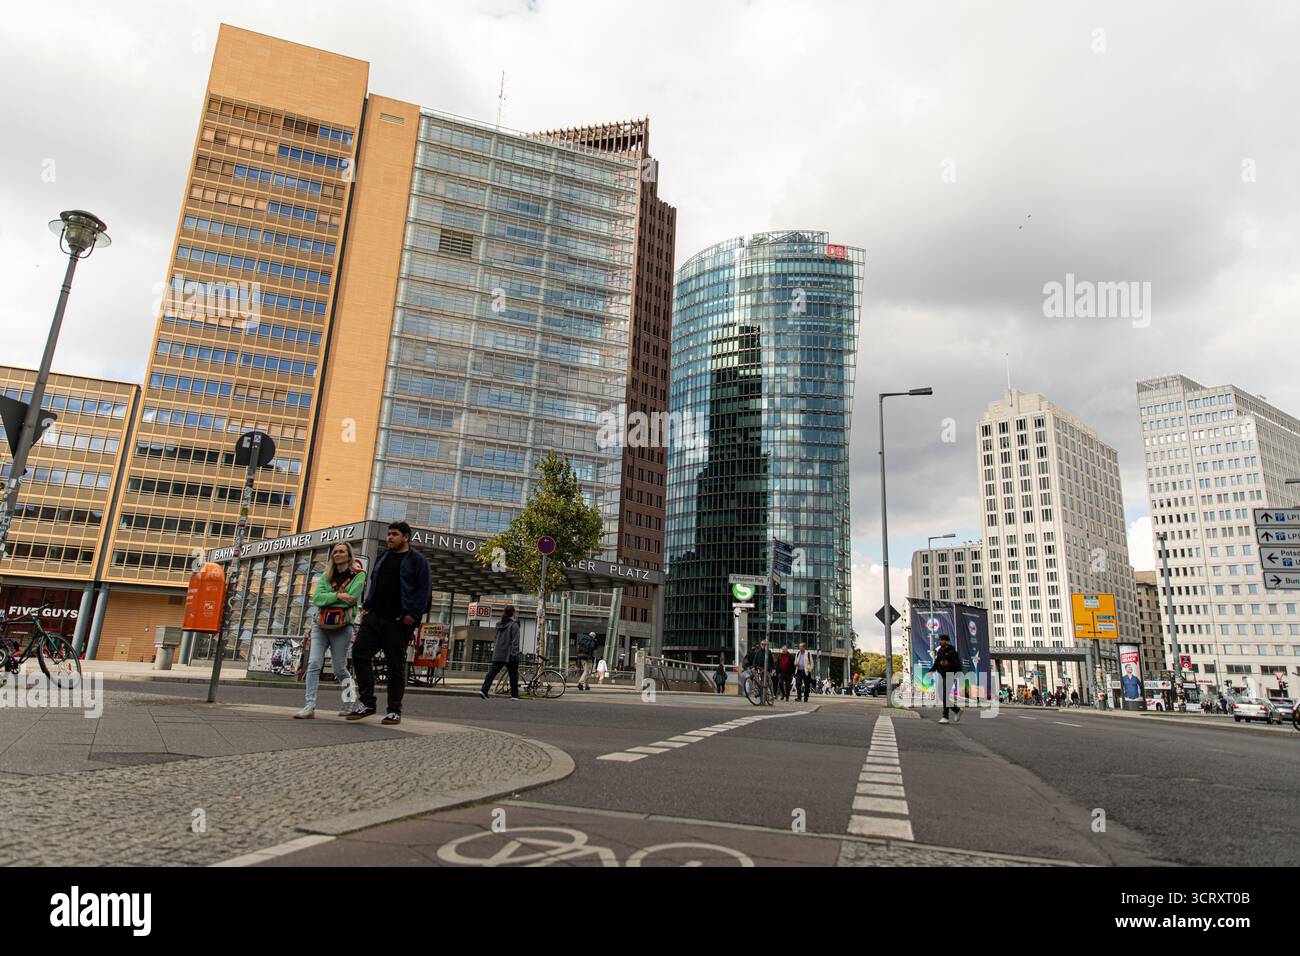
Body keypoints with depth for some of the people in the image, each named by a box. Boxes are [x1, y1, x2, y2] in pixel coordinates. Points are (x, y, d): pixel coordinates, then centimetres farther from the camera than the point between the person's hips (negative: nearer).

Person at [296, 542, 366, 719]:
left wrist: (326, 599, -6)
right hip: (320, 625, 4)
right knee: (314, 664, -10)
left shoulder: (358, 575, 0)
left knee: (339, 669, 4)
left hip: (342, 627, -4)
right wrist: (337, 595, -16)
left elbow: (350, 598, -15)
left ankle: (347, 704, 24)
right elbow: (316, 598, -1)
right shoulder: (326, 576, 14)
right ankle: (309, 707, -11)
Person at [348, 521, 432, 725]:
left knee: (396, 665, 0)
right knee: (359, 653, -7)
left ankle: (394, 710, 10)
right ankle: (366, 702, 3)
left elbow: (424, 590, -8)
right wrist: (367, 606, 13)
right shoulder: (383, 557, 18)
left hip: (398, 621, -6)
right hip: (374, 616, 6)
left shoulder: (417, 560, -2)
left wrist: (413, 614, -16)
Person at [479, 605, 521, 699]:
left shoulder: (499, 625, 13)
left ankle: (483, 690, -13)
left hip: (497, 655, 5)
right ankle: (514, 695, 11)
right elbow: (515, 641, -13)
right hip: (509, 655, -5)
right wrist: (514, 654, -13)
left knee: (492, 673, 2)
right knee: (513, 675, 7)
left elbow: (495, 639, 18)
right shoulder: (514, 625, -8)